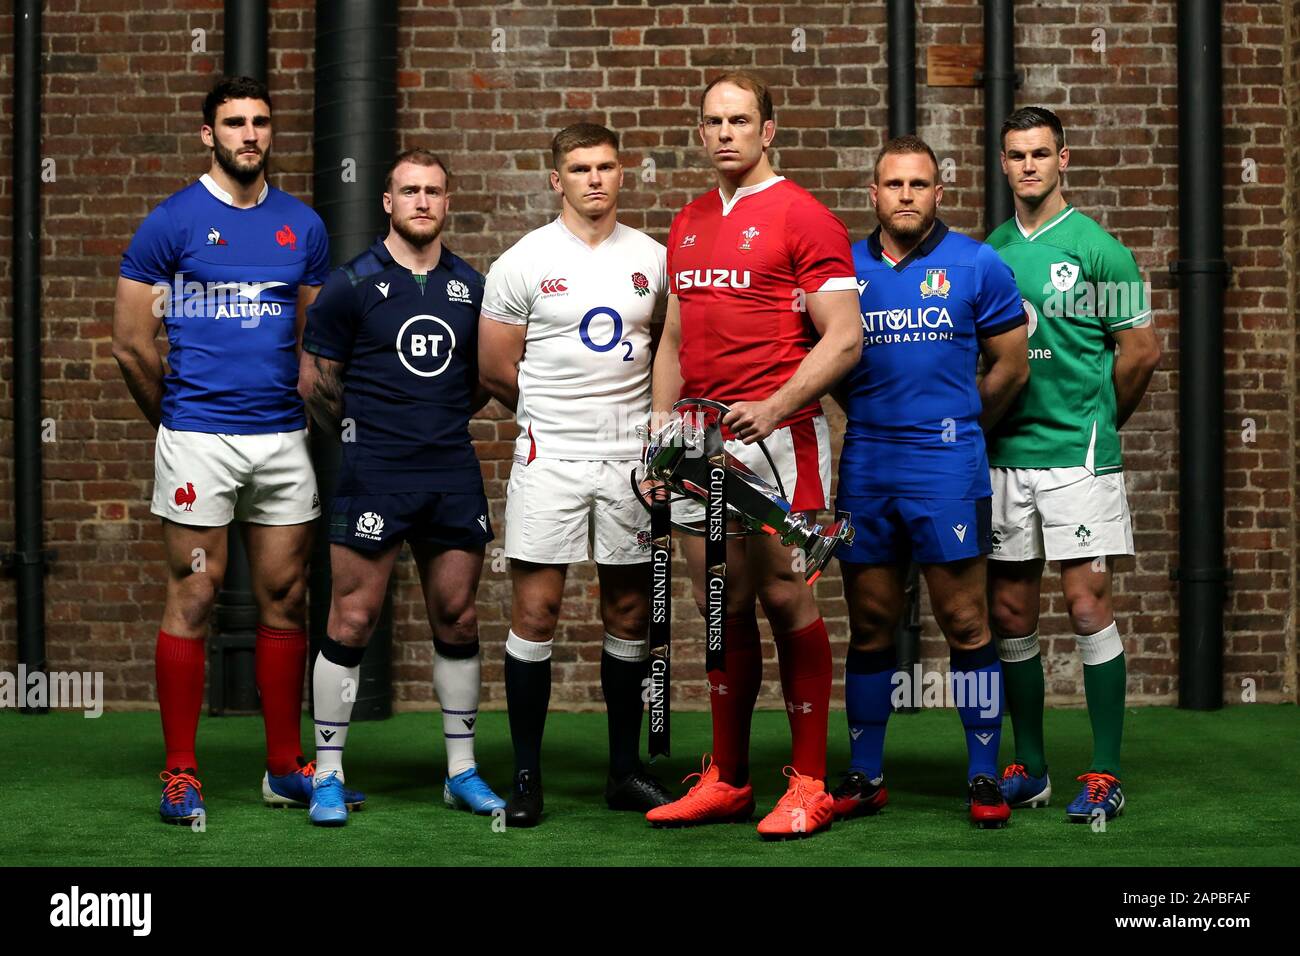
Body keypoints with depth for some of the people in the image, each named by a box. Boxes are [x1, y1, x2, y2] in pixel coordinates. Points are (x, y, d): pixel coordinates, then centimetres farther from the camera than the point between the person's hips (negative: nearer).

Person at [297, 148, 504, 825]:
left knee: (457, 619, 8)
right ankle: (328, 775, 6)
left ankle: (461, 770, 18)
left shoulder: (471, 287, 9)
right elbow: (315, 384, 2)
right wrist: (367, 433, 9)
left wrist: (441, 422, 10)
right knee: (351, 622, -3)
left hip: (454, 473, 4)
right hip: (374, 477, -4)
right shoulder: (352, 285, -3)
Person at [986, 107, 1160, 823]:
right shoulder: (990, 252, 10)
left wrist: (1099, 423, 9)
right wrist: (986, 426, 11)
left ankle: (1105, 774, -1)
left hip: (1077, 454, -5)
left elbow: (1141, 349, 0)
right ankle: (1029, 768, 16)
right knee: (1010, 615, 6)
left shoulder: (1097, 248, -4)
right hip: (1003, 455, 5)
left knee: (1088, 608, -7)